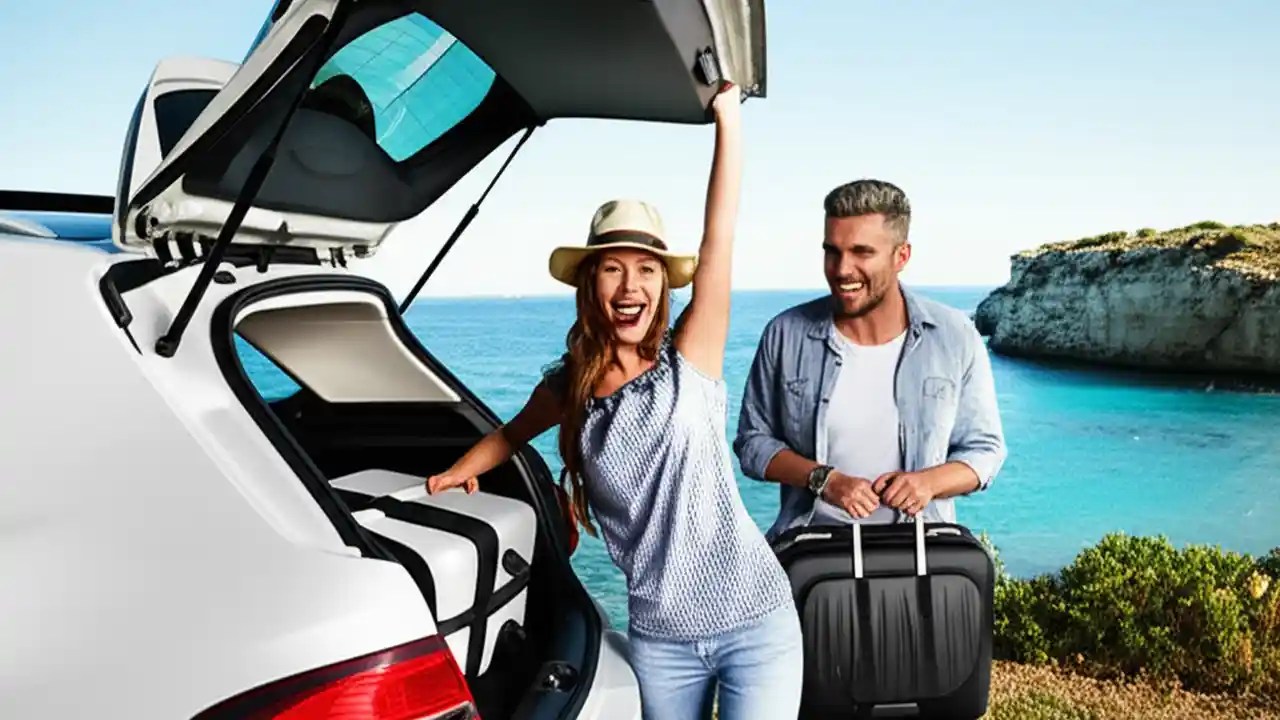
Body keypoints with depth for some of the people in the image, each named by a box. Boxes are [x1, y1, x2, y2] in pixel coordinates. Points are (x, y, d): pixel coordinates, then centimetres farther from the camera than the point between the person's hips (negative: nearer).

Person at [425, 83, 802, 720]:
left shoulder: (690, 362, -8)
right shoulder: (567, 389, 0)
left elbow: (719, 239, -16)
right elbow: (512, 433, 22)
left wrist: (727, 113, -18)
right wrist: (456, 472, 8)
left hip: (756, 625, -2)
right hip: (659, 639, 3)